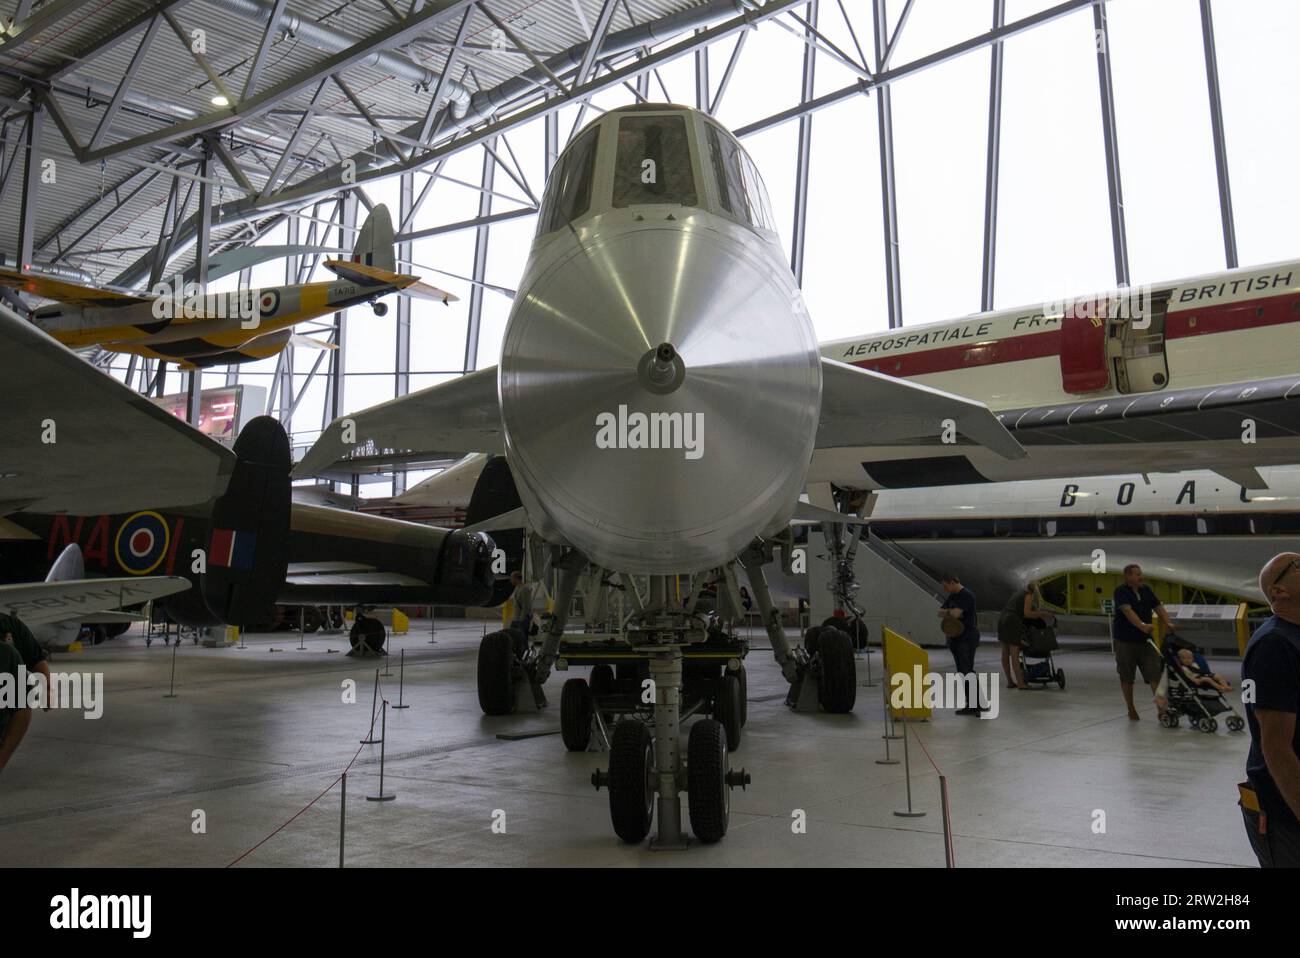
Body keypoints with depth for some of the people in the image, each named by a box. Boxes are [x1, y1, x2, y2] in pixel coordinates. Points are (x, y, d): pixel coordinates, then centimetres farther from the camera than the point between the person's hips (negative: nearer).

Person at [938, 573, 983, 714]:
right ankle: (971, 705, 12)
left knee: (967, 671, -11)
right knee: (962, 672, 8)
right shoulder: (952, 596, 15)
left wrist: (946, 612, -2)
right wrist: (950, 613, -8)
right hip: (955, 638, 9)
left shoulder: (967, 595, -13)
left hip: (968, 638, -9)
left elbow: (955, 613, -24)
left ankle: (977, 705, -8)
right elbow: (940, 613, 12)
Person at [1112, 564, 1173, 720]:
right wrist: (1142, 626, -42)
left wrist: (1168, 622, -20)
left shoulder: (1146, 590, 7)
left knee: (1155, 674, -3)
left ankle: (1161, 709, -3)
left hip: (1145, 639, 5)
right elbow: (1128, 611, -27)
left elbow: (1158, 607, 0)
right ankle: (1131, 709, 20)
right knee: (1126, 677, 6)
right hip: (1125, 641, -5)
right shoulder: (1121, 591, -12)